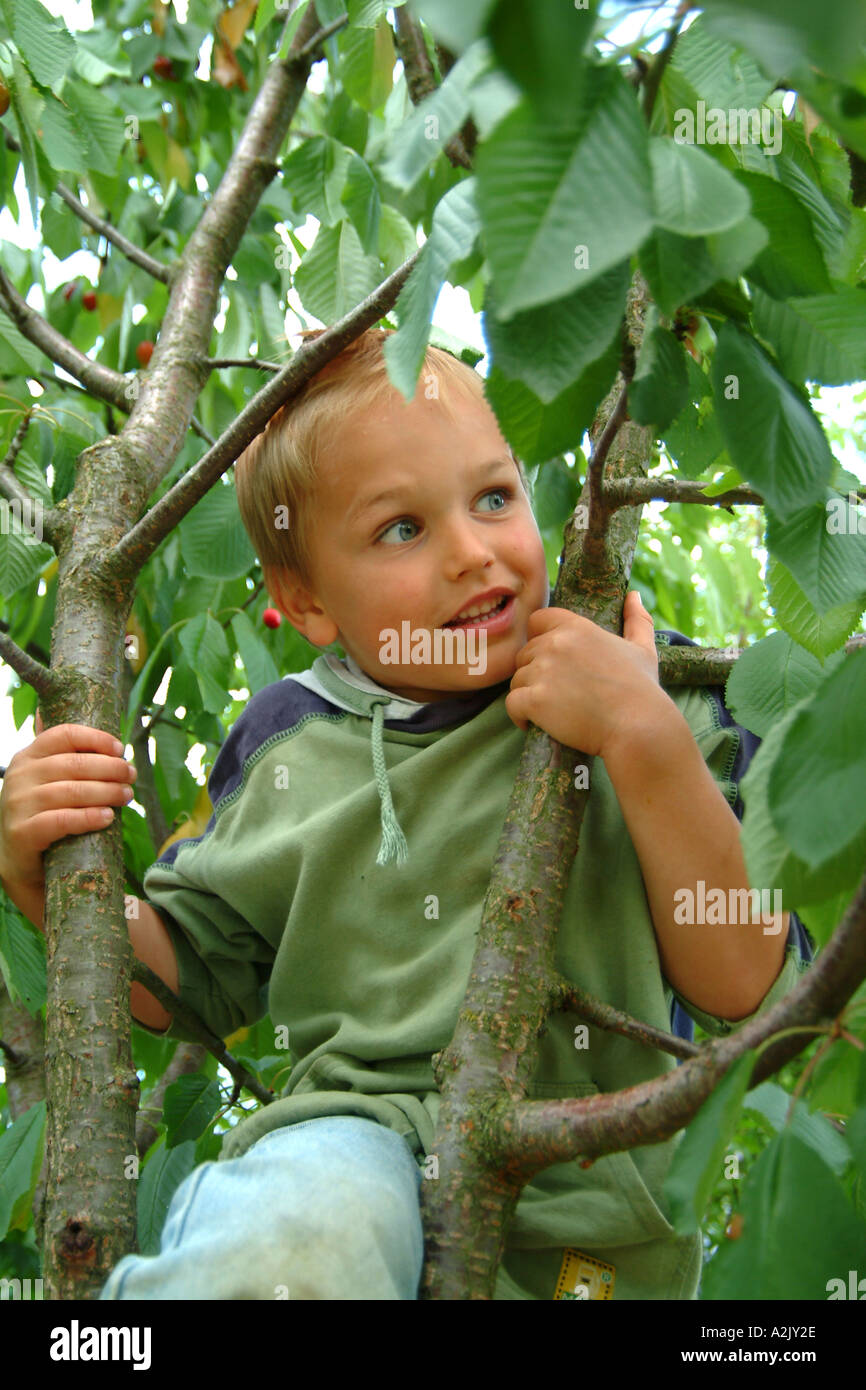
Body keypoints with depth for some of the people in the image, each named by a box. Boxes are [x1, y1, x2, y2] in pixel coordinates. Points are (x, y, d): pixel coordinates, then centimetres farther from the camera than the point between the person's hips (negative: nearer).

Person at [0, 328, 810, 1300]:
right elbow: (185, 979, 20)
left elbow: (747, 990, -5)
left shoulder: (652, 701, 2)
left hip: (584, 1193, 1)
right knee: (287, 1237, -34)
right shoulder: (292, 748, 8)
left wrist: (650, 740, -17)